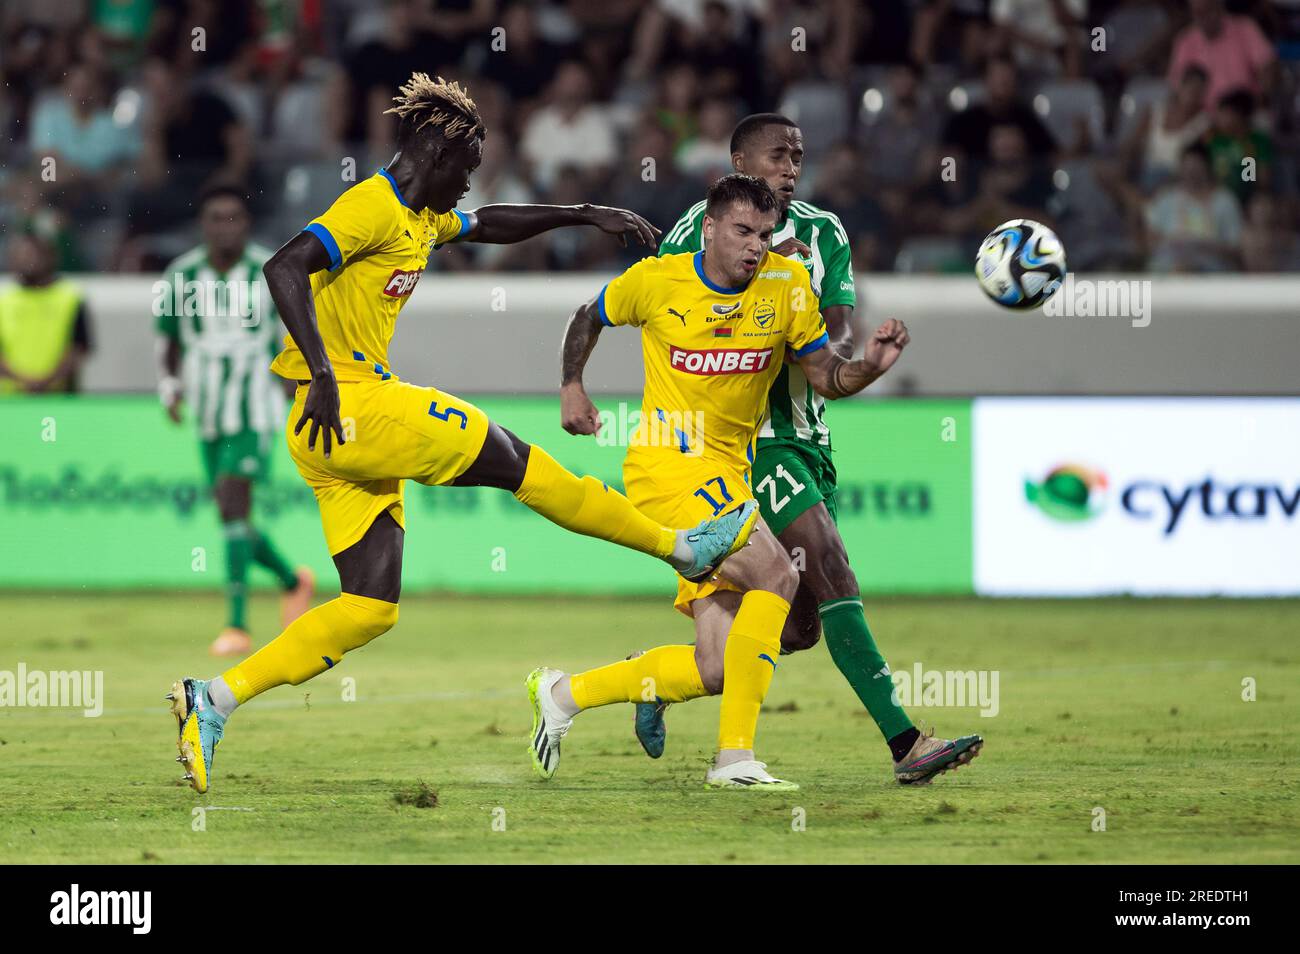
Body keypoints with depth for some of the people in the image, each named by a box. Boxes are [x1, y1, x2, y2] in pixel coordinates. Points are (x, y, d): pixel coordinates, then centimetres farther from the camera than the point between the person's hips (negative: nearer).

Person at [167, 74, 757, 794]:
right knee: (518, 463, 2)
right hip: (353, 407, -10)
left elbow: (489, 225, 38)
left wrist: (583, 215, 30)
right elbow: (284, 269, -25)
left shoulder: (422, 219, 19)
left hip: (332, 434, 10)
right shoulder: (374, 207, -12)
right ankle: (682, 547, 16)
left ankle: (214, 699, -4)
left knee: (371, 608, 4)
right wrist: (323, 375, -33)